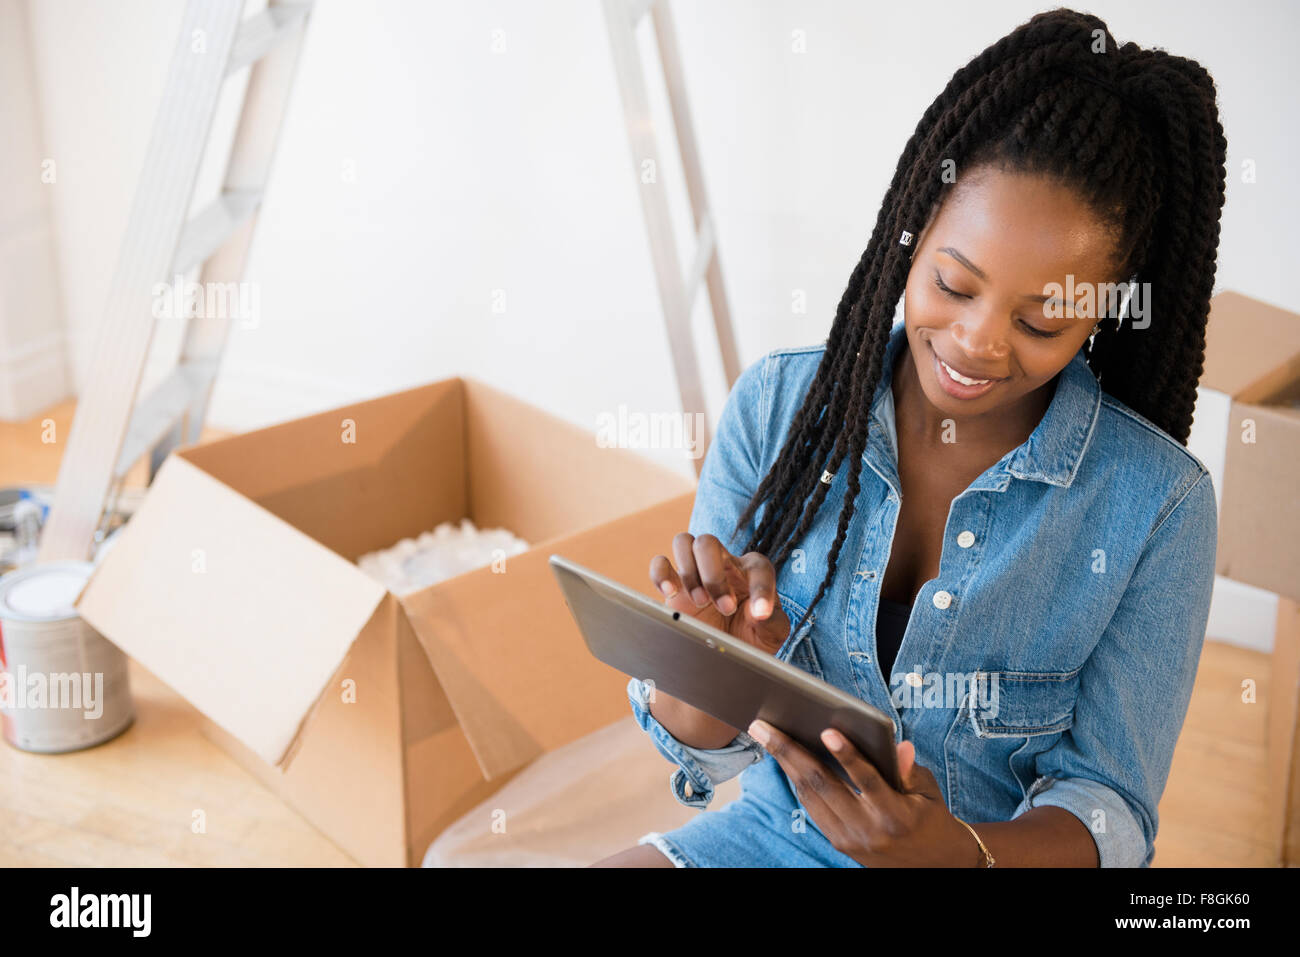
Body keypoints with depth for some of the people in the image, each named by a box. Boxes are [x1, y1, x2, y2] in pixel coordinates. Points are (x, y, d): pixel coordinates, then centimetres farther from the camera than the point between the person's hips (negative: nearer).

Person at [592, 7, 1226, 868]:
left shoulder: (1157, 503, -13)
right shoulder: (779, 405, -7)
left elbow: (1109, 811, -9)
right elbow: (697, 745, -4)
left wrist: (953, 849, -29)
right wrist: (714, 656, -26)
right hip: (775, 832, 0)